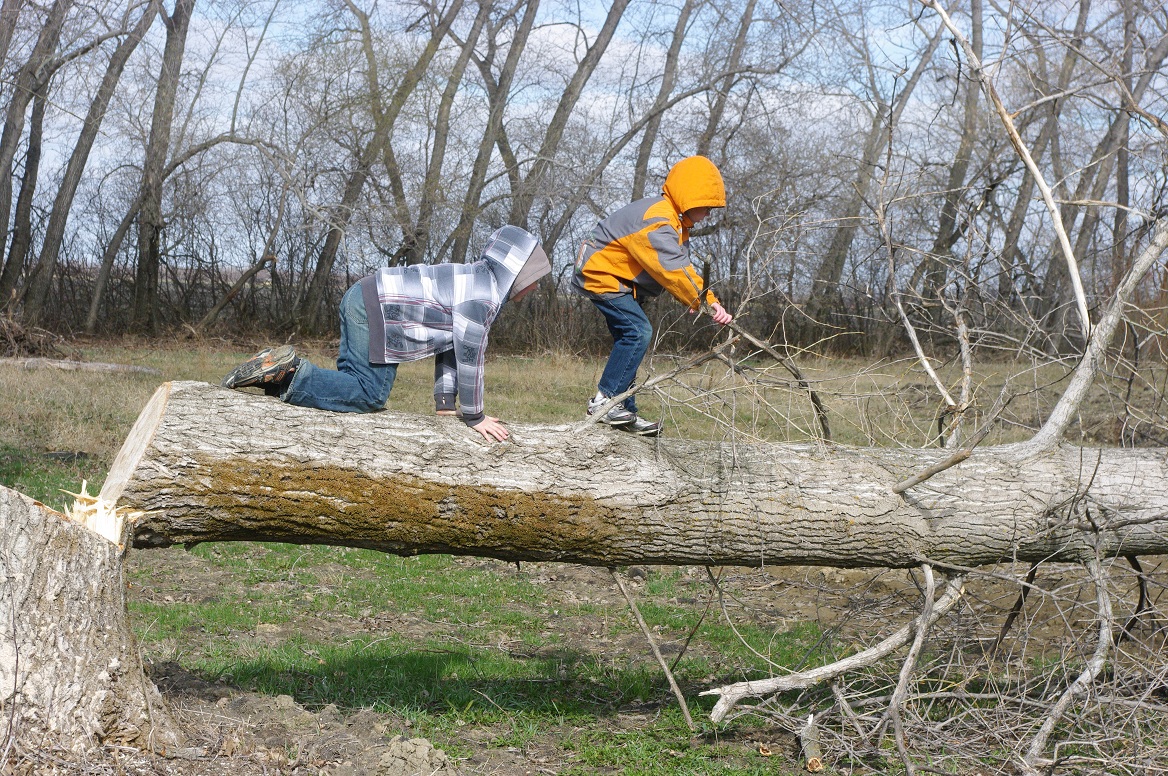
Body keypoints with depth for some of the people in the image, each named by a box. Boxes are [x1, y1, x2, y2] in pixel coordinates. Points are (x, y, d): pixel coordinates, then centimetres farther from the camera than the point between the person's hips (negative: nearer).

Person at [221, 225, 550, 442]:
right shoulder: (481, 296, -13)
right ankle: (287, 372, -19)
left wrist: (446, 403, 20)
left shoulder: (472, 280, 20)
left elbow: (449, 346, 23)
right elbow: (469, 354, -15)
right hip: (375, 310, -11)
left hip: (365, 296, 11)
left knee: (353, 384, 11)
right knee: (369, 394, -16)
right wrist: (474, 416, -6)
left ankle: (279, 367, 8)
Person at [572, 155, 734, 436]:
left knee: (630, 339, 9)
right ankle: (604, 400, -20)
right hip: (600, 274, -11)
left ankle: (624, 413, 12)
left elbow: (684, 269, 4)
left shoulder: (675, 223, 9)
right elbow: (673, 271, -29)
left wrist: (711, 302, -9)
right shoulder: (657, 222, -26)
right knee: (638, 331, -22)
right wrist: (707, 305, -22)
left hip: (621, 281, 11)